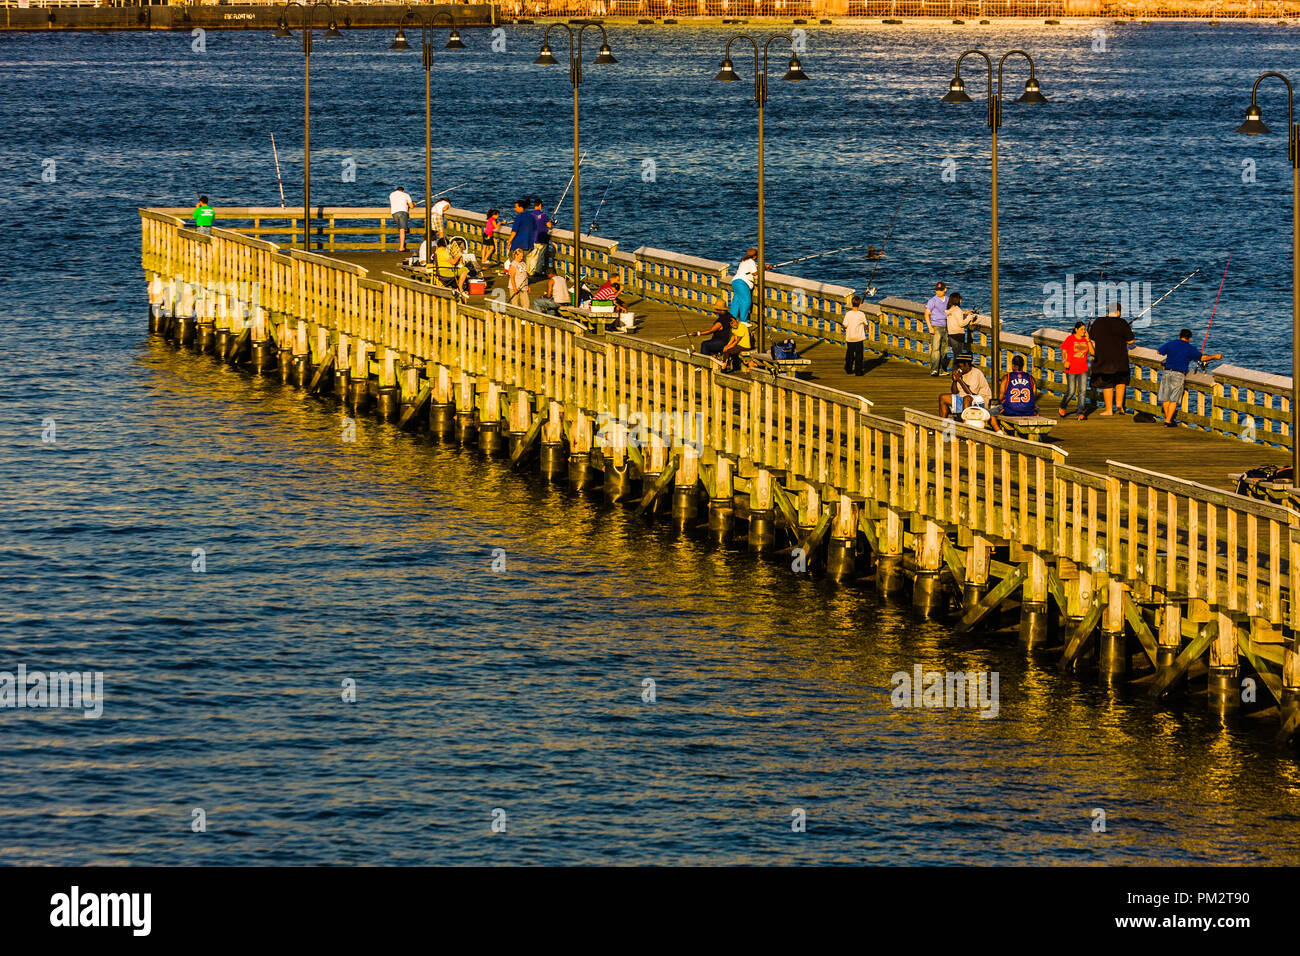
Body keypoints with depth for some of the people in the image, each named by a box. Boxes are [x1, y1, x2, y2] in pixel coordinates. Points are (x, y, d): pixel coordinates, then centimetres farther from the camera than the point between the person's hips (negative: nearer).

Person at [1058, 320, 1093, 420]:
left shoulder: (1086, 339, 5)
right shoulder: (1070, 339, -5)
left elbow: (1092, 352, -4)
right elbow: (1063, 352, -1)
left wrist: (1087, 340, -11)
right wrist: (1065, 361, -19)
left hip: (1083, 370, 3)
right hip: (1071, 369, -3)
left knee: (1083, 391, -7)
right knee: (1071, 392, 0)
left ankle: (1080, 412, -5)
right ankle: (1062, 408, 25)